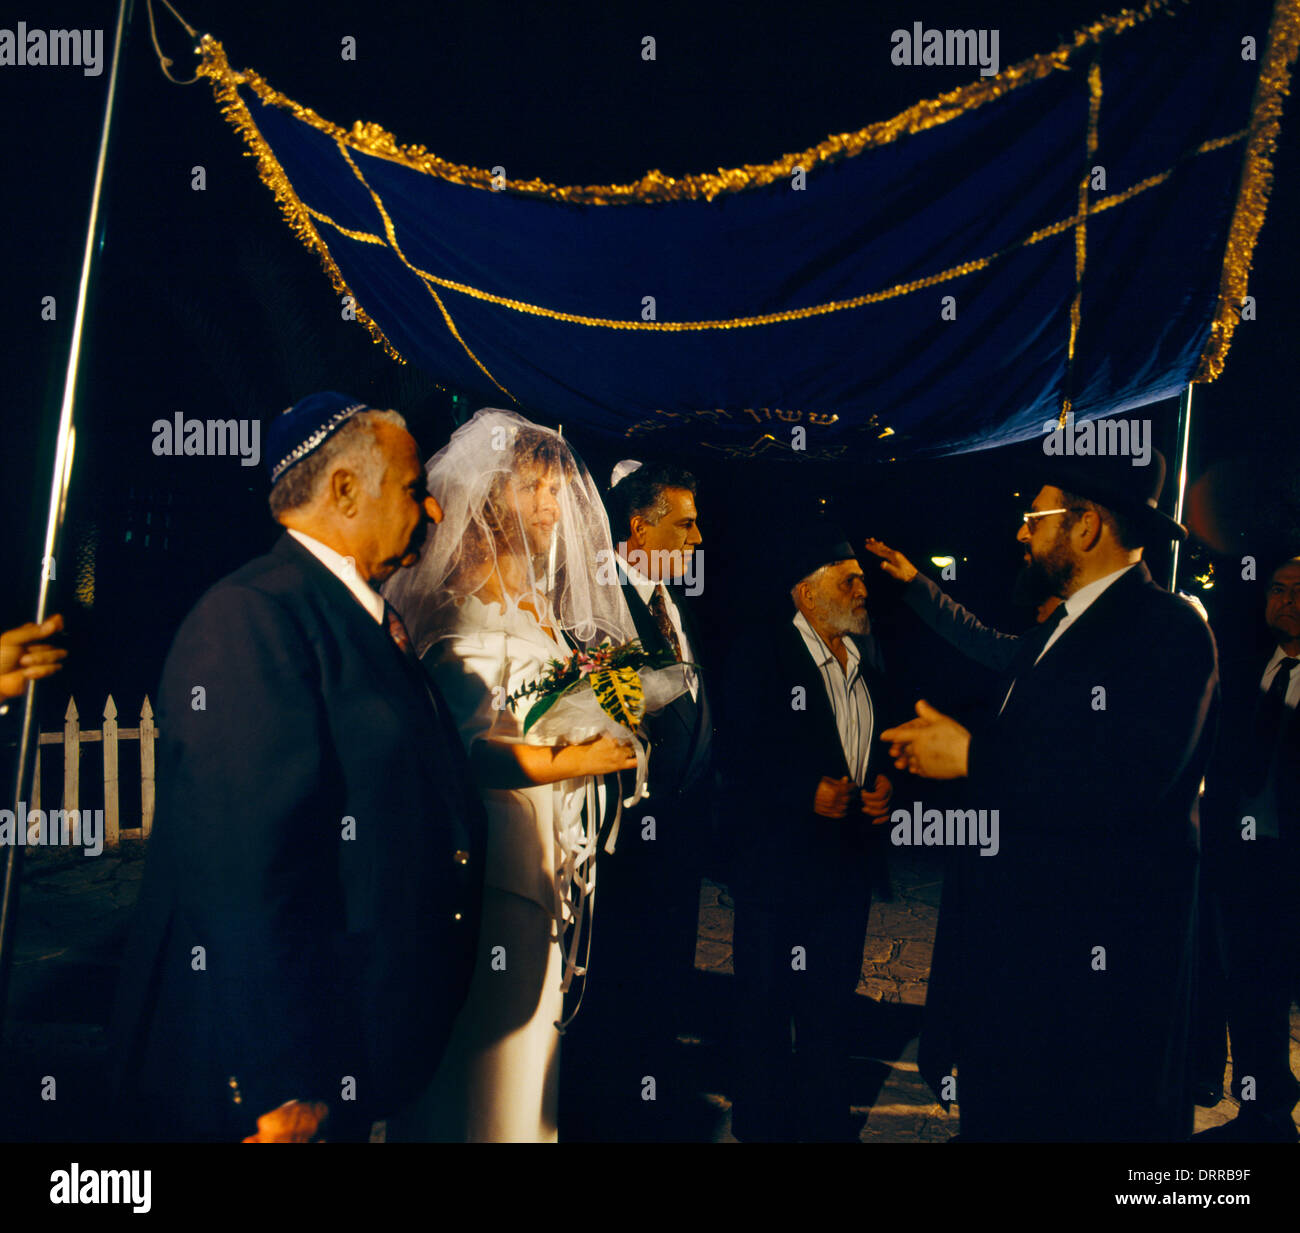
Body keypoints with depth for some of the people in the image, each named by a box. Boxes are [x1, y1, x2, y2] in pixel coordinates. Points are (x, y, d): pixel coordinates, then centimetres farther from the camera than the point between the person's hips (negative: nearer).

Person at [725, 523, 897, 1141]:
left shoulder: (867, 658, 9)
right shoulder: (760, 656, -10)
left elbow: (884, 739, 17)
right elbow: (739, 760, -14)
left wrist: (884, 783, -3)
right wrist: (808, 794, -22)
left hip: (849, 863, 6)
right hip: (778, 866, -6)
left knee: (832, 1004, 16)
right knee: (766, 1005, 6)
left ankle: (825, 1120, 32)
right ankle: (761, 1124, 24)